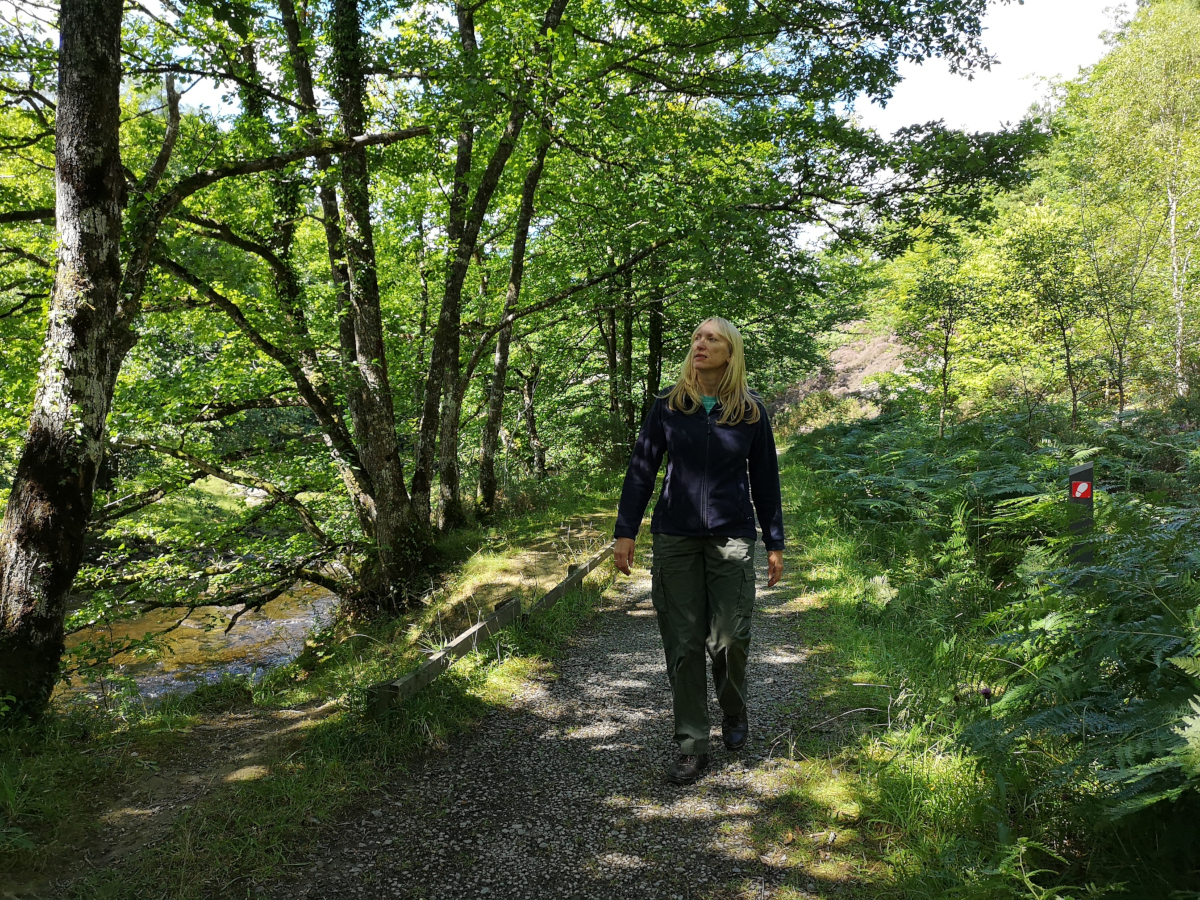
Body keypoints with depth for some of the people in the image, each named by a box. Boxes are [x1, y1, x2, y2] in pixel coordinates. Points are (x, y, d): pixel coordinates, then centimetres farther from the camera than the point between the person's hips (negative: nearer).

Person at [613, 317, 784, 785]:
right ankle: (692, 746, 13)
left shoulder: (751, 411, 4)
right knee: (683, 643, 2)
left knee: (729, 638, 1)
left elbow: (765, 480, 9)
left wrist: (775, 544, 8)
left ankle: (735, 715, 32)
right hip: (675, 537, 1)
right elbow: (641, 469, 5)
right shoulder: (668, 405, 4)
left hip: (732, 538, 0)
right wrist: (625, 531, 0)